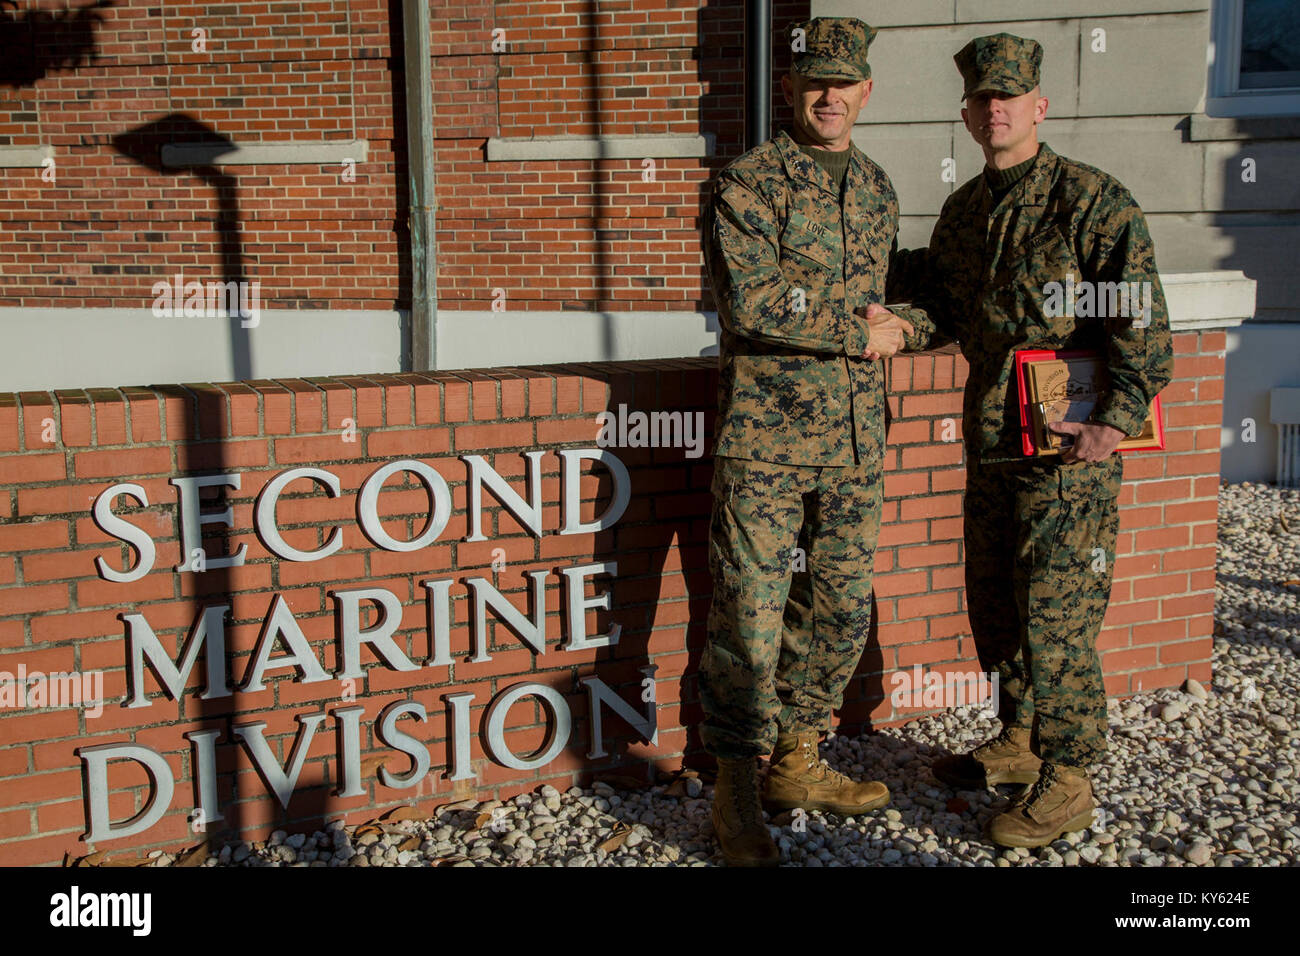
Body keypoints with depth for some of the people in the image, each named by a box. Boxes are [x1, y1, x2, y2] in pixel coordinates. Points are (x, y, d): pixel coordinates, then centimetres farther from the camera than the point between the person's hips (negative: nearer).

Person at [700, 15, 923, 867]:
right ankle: (737, 788, 11)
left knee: (841, 611, 12)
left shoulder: (877, 188, 15)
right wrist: (859, 333, -11)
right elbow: (750, 300, -18)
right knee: (750, 614, -3)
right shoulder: (748, 183, -6)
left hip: (855, 440, 6)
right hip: (766, 436, -6)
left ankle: (797, 762, 28)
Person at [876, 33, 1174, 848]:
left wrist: (1120, 416, -24)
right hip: (991, 438, 8)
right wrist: (889, 320, -1)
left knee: (1057, 611, -4)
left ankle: (1067, 782, 10)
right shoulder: (964, 211, 12)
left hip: (1069, 442, -8)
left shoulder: (1094, 201, -10)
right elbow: (942, 305, 19)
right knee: (993, 597, 17)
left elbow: (1142, 321, -14)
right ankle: (1020, 741, 35)